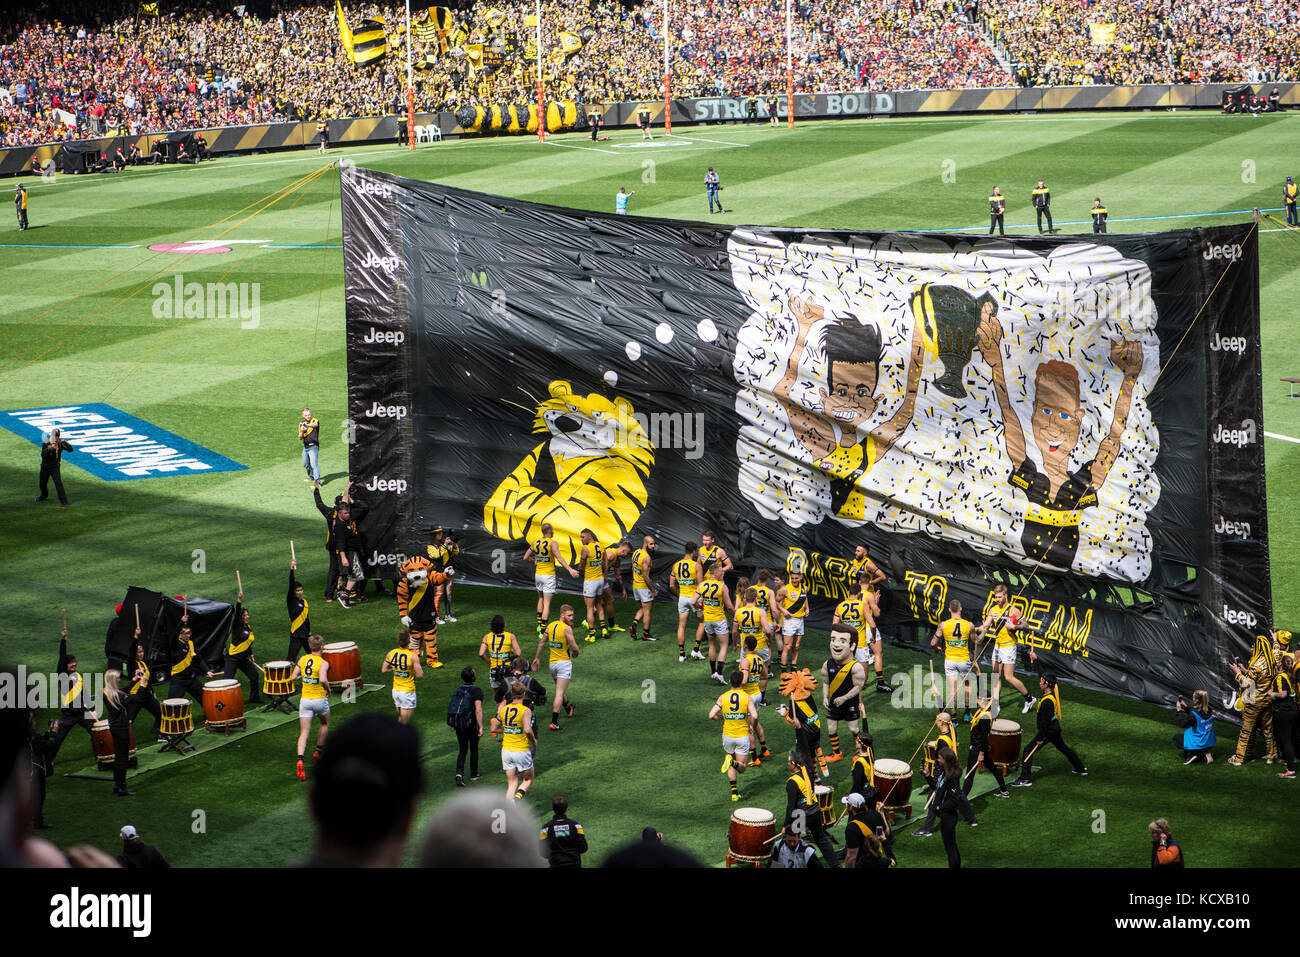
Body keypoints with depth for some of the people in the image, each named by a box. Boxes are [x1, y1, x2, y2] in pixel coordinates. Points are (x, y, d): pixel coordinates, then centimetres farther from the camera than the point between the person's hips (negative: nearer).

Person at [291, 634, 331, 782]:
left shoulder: (303, 659, 0)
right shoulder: (323, 663, -15)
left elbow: (292, 678, 2)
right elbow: (323, 680, -31)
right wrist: (328, 689, -12)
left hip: (305, 699, 3)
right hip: (320, 700, -3)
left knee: (303, 733, 1)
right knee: (325, 724, 29)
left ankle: (300, 760, -20)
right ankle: (317, 752, 33)